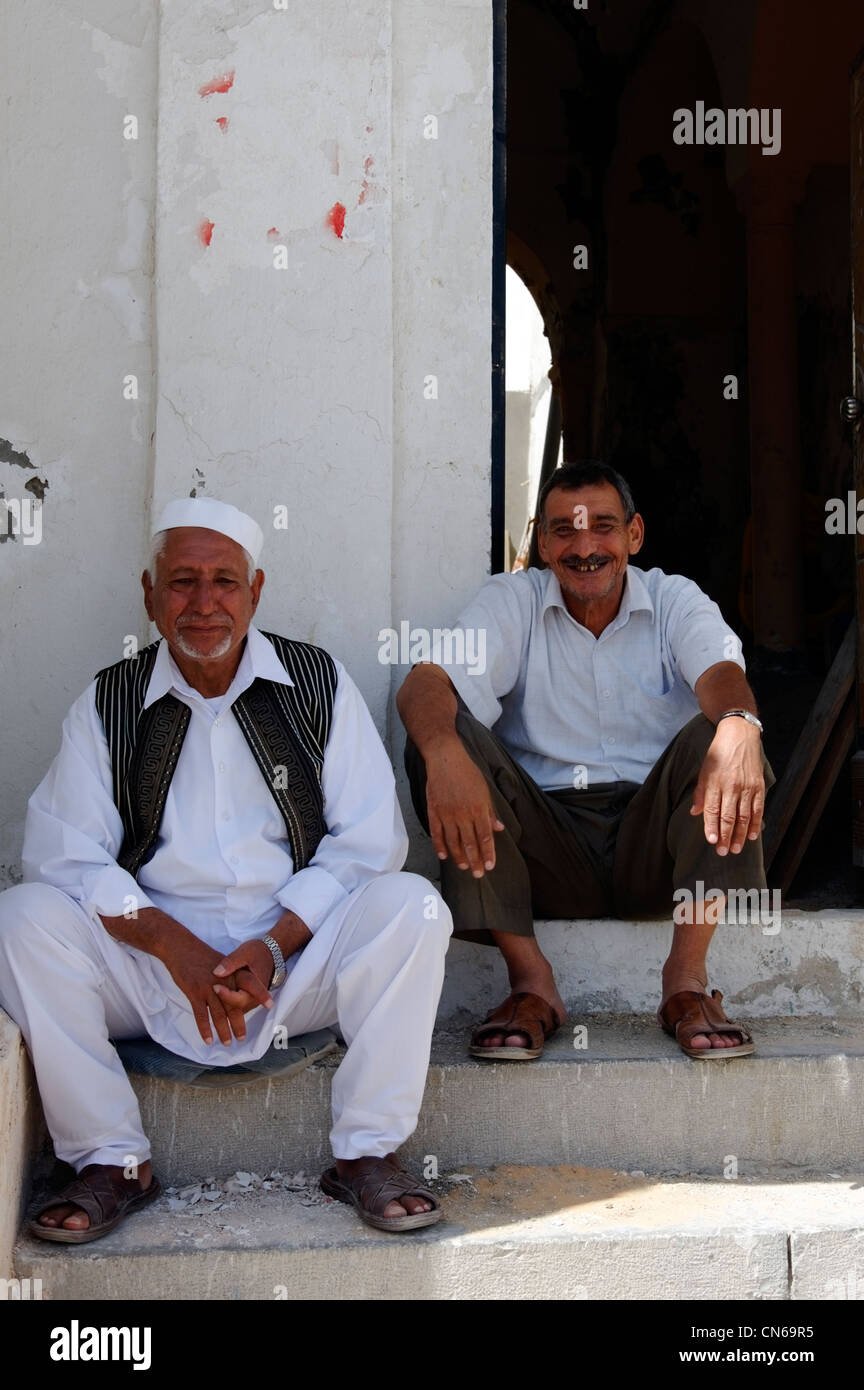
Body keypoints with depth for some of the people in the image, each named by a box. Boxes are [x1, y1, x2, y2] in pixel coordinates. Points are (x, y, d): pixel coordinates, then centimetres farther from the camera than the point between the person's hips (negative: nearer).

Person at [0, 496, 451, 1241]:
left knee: (411, 907, -26)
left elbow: (369, 839, -2)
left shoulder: (319, 683, 4)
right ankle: (113, 1162, -11)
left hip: (299, 961, 0)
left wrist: (275, 944, -16)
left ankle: (368, 1152, -13)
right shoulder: (108, 704, 5)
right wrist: (177, 949, -19)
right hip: (152, 970, 1)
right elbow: (64, 854, -5)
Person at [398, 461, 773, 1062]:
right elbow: (425, 683, -13)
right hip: (548, 849, 0)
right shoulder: (512, 601, 5)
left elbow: (721, 674, -17)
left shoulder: (677, 600, 6)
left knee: (719, 734, -25)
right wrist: (444, 753, -37)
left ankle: (687, 975, -21)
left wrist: (737, 728, -43)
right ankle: (531, 978, -21)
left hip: (652, 845, 0)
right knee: (439, 737, -22)